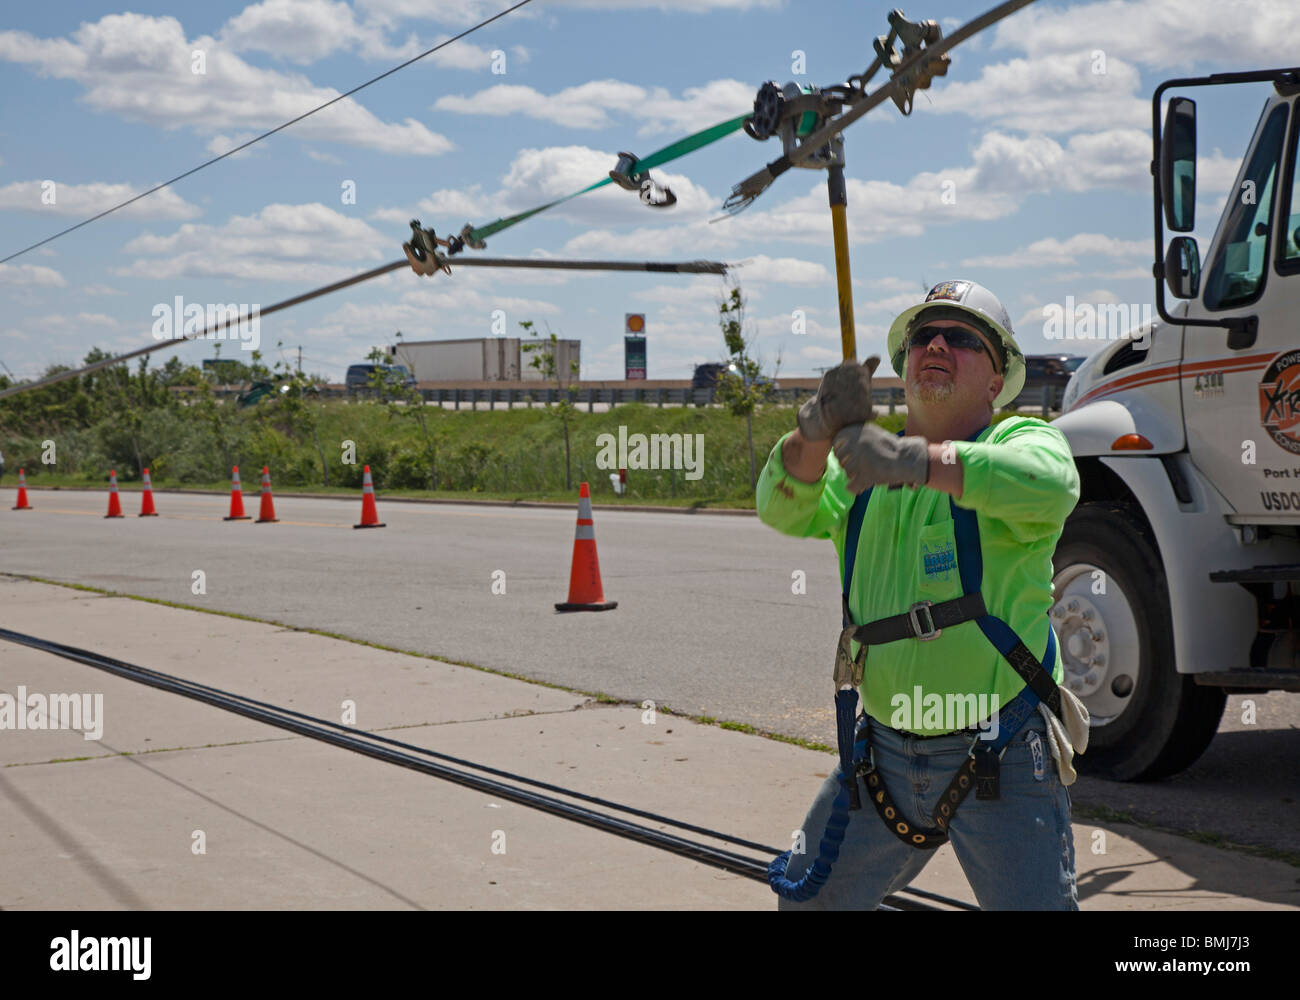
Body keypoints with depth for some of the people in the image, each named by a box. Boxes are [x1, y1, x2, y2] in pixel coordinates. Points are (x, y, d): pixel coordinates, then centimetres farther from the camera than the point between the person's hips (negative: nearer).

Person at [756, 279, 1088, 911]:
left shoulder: (1021, 441, -6)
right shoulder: (862, 470, 10)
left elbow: (1048, 487, -31)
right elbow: (784, 508, -10)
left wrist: (914, 460, -43)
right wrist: (818, 432, -31)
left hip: (1002, 762, -5)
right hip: (887, 751, 5)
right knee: (808, 899, 16)